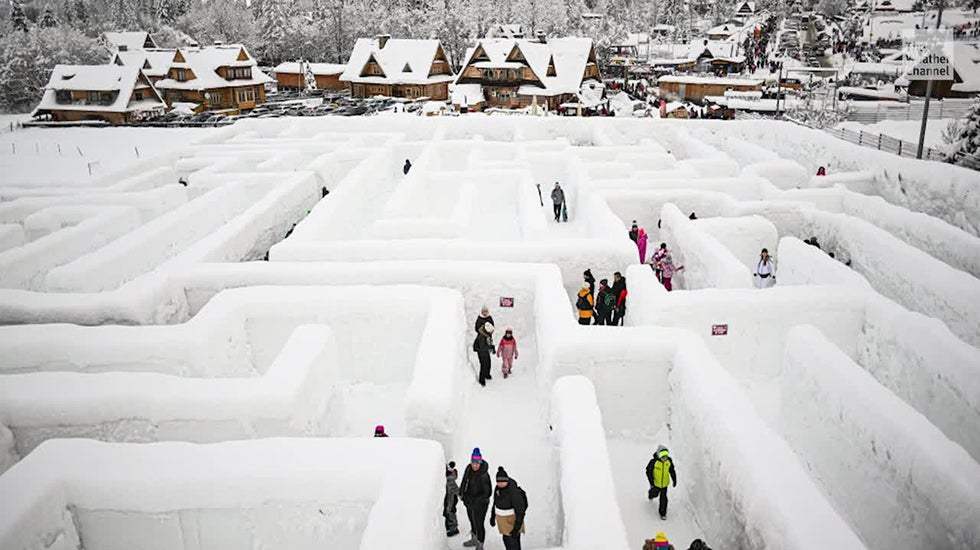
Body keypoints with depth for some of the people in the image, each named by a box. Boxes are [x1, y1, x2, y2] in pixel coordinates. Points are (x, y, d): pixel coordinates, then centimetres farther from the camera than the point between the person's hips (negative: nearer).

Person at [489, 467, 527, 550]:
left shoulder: (514, 491, -30)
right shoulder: (498, 488, -6)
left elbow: (520, 511, -25)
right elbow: (496, 502, 13)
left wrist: (517, 527, -25)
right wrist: (492, 516, 20)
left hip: (512, 521, -7)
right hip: (502, 520, 7)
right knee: (506, 540, 21)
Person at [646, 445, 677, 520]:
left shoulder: (669, 461, -19)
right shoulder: (654, 461, -29)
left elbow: (672, 470, -1)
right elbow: (649, 471, -17)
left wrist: (674, 480, 2)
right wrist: (651, 482, -21)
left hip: (665, 483, 2)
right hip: (655, 483, -1)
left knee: (663, 498, 6)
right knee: (654, 494, 24)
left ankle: (663, 513, 26)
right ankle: (651, 494, 61)